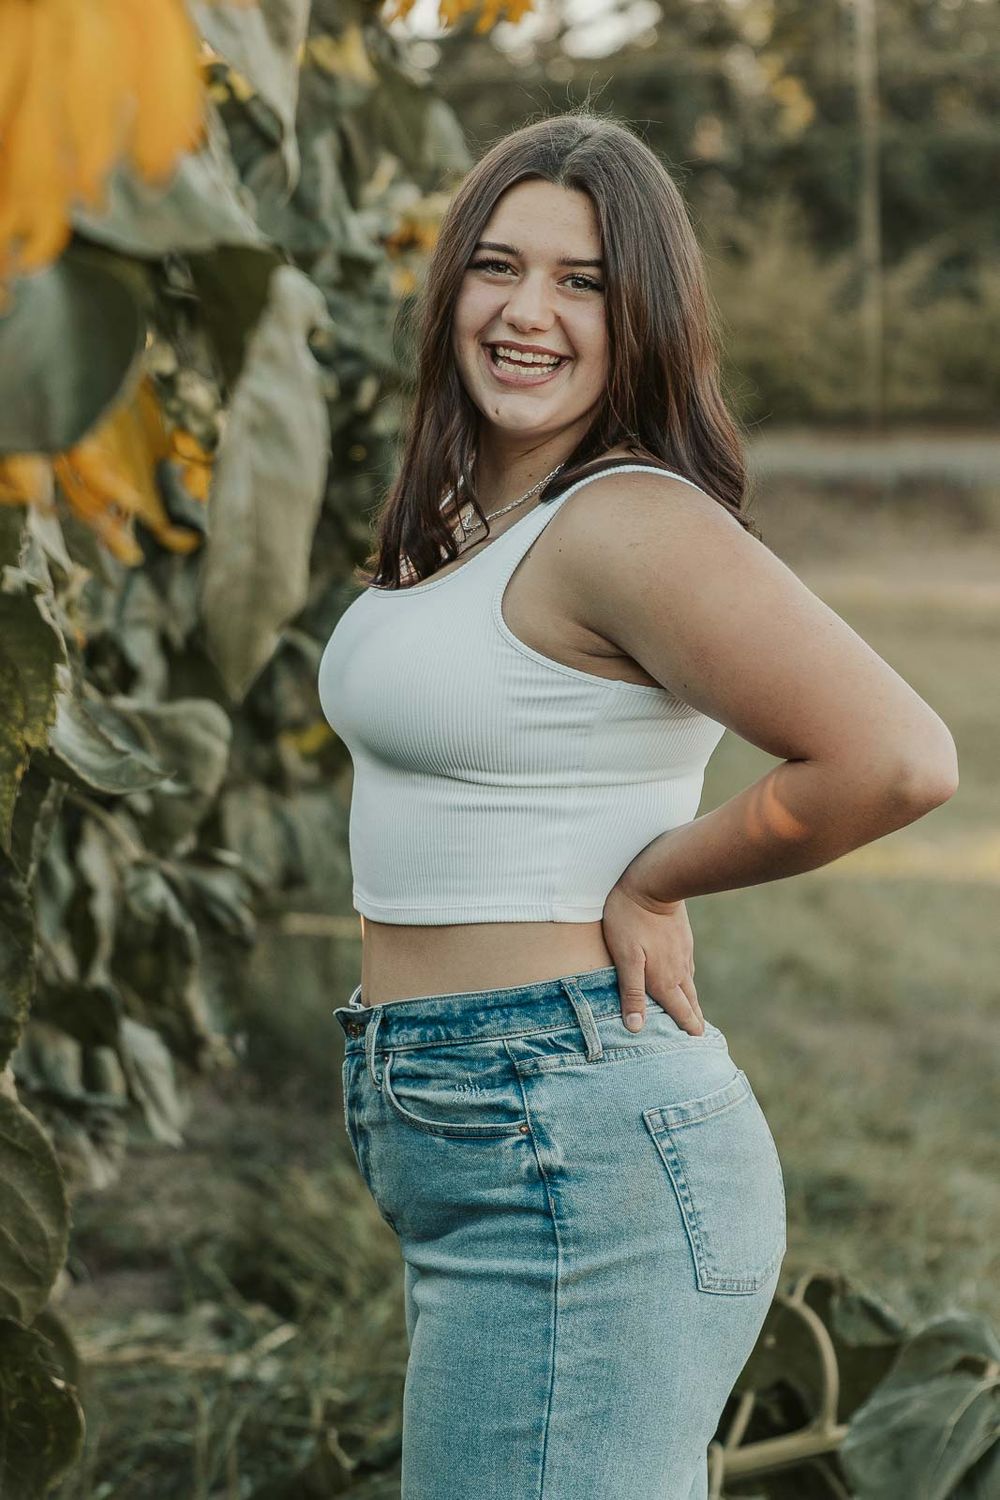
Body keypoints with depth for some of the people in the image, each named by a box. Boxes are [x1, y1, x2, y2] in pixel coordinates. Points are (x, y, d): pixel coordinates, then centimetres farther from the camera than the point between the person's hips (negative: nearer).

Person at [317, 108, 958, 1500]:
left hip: (571, 1159, -10)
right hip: (480, 1147, 10)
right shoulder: (465, 516, 11)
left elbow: (899, 761, -26)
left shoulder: (633, 521, -16)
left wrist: (656, 881, -13)